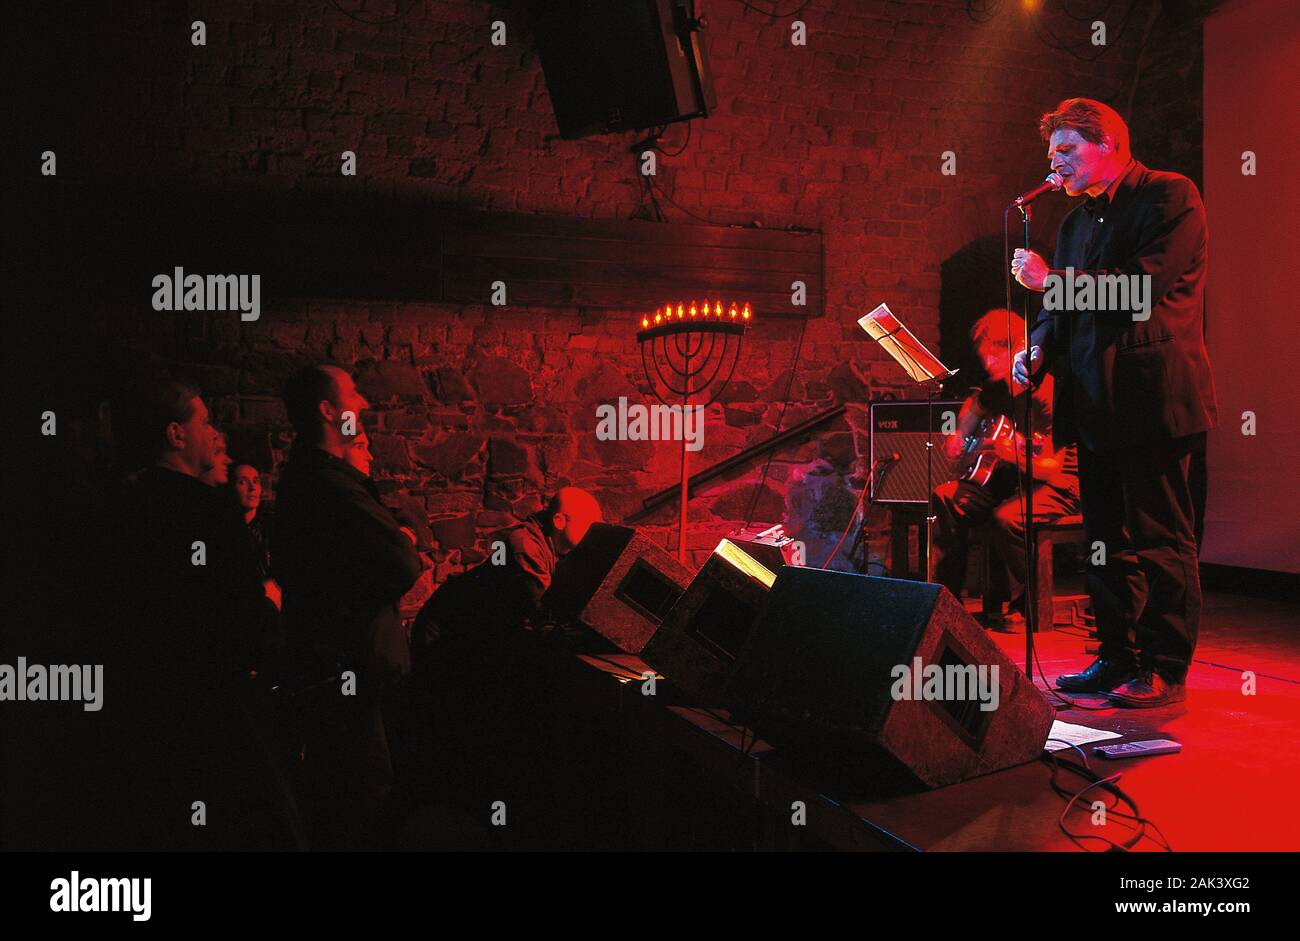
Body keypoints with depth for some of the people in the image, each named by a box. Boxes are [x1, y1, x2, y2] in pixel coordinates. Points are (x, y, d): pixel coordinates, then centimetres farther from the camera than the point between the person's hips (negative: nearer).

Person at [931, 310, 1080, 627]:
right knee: (945, 499, -8)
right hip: (1012, 479, 8)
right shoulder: (998, 387, 1)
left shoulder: (1046, 392, -23)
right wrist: (958, 434, 9)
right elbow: (975, 405, 27)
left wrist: (1017, 458, -43)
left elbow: (1053, 469, -26)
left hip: (1060, 485, -8)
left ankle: (1028, 606, -9)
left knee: (1006, 517, -34)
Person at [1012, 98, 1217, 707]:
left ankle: (1165, 670, 9)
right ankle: (1118, 658, 22)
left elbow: (1147, 286, -18)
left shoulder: (1171, 198, -4)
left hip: (1155, 400, -8)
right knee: (1106, 539, 11)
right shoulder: (1077, 221, 19)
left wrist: (1052, 281, -15)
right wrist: (1040, 348, -1)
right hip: (1097, 404, 8)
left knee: (1161, 538, -1)